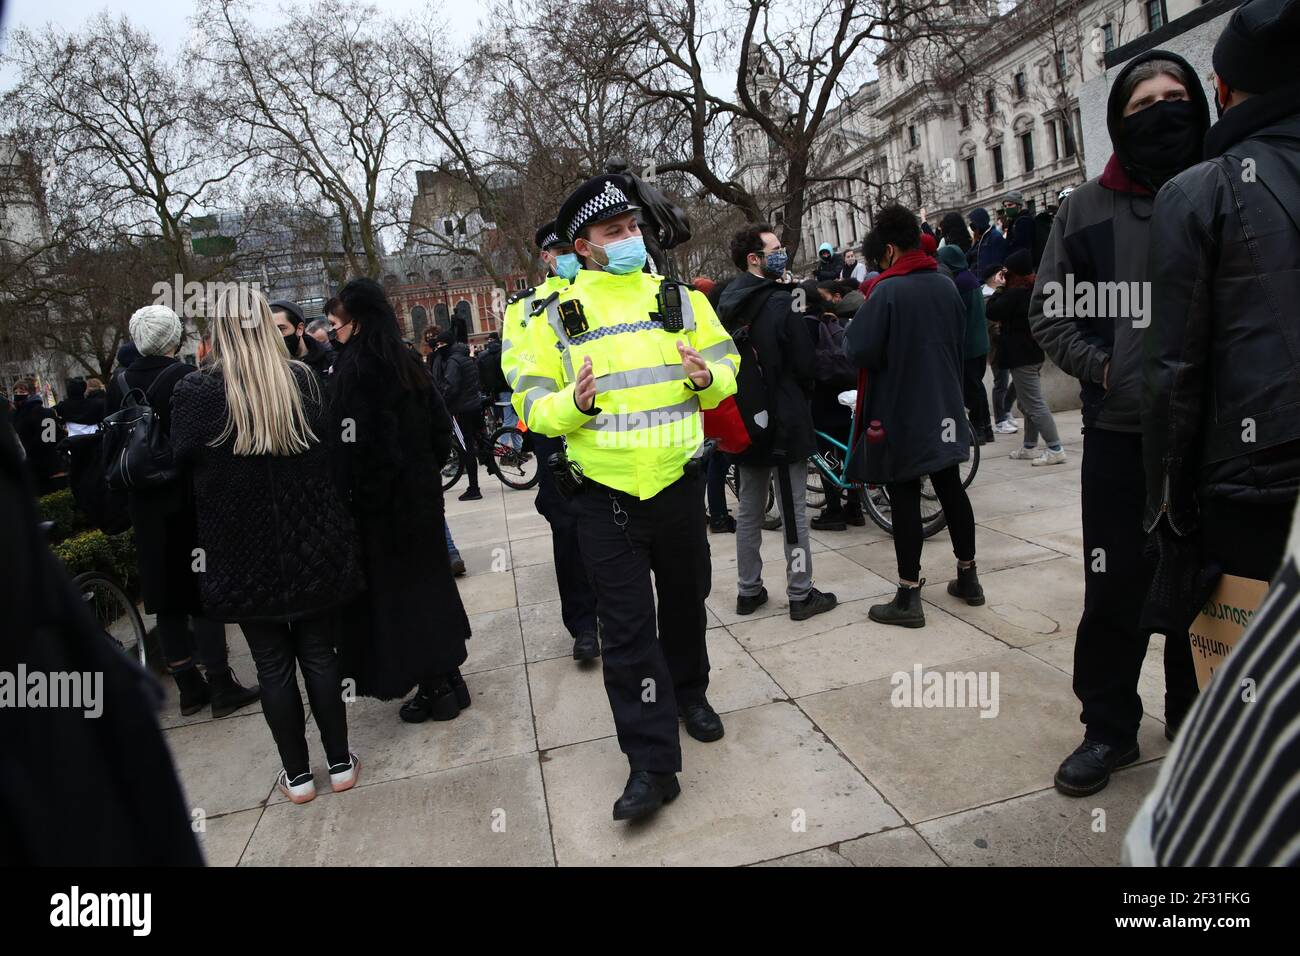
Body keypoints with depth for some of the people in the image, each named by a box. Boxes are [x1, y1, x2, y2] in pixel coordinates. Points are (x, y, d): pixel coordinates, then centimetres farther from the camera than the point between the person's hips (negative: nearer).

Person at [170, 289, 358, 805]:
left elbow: (183, 461, 0)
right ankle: (340, 763, 25)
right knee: (319, 652, 14)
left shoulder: (195, 392, -12)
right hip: (312, 548, 2)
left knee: (273, 664, 12)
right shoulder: (305, 381, -7)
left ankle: (297, 774, 24)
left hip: (243, 554, -1)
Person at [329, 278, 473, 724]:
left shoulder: (355, 370, -17)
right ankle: (447, 677, 27)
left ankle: (437, 687, 13)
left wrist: (356, 498, -10)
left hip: (380, 506, -8)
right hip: (421, 495, 8)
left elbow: (357, 447, -21)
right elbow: (441, 426, 11)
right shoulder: (408, 364, 6)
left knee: (395, 592, 4)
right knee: (427, 582, 17)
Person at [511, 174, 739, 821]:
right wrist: (574, 402, -22)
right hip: (605, 496, -2)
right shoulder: (556, 316, -1)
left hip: (679, 483, 2)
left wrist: (706, 377, -14)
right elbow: (531, 403, -1)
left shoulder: (681, 299, 5)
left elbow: (727, 369, 9)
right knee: (626, 629, 0)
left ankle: (689, 693, 46)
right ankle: (652, 763, 10)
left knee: (685, 602, 19)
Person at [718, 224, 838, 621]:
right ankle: (801, 595, 11)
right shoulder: (780, 301, -15)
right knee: (793, 511, 2)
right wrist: (804, 393, 7)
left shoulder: (726, 304, 6)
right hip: (785, 420, -7)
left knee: (749, 509, 14)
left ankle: (748, 590, 22)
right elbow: (805, 364, -13)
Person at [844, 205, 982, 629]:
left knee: (904, 499, -1)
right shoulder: (946, 285, 5)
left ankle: (908, 598, 5)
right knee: (951, 489, 17)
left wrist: (853, 331, -1)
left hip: (900, 413, -7)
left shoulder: (887, 291, -17)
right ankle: (968, 577, 30)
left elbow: (859, 350, -21)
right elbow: (959, 339, 14)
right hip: (944, 409, 7)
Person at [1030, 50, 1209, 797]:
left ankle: (1195, 719, 31)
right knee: (1115, 589, 3)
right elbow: (1050, 314, 5)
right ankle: (1109, 727, 19)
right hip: (1121, 433, -1)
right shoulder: (1088, 208, 4)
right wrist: (1104, 368, -9)